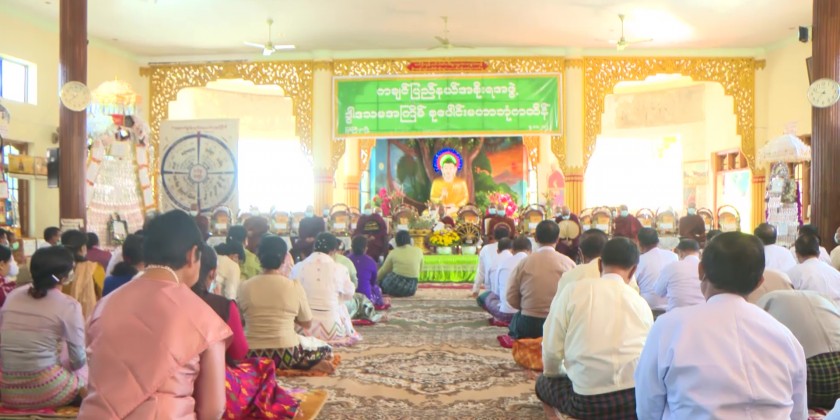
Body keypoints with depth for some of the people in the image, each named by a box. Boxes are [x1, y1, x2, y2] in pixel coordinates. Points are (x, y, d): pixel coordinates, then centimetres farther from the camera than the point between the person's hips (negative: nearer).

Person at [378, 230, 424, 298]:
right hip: (411, 290, 3)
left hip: (394, 287, -3)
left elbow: (384, 270, 9)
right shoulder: (418, 251, 1)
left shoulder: (393, 252, -4)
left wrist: (375, 280, 26)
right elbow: (420, 269, 15)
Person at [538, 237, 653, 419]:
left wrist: (556, 372, 20)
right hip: (640, 398, 4)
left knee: (543, 382, 23)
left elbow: (551, 350, -2)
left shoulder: (573, 291, -1)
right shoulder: (640, 302, 9)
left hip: (589, 401, -4)